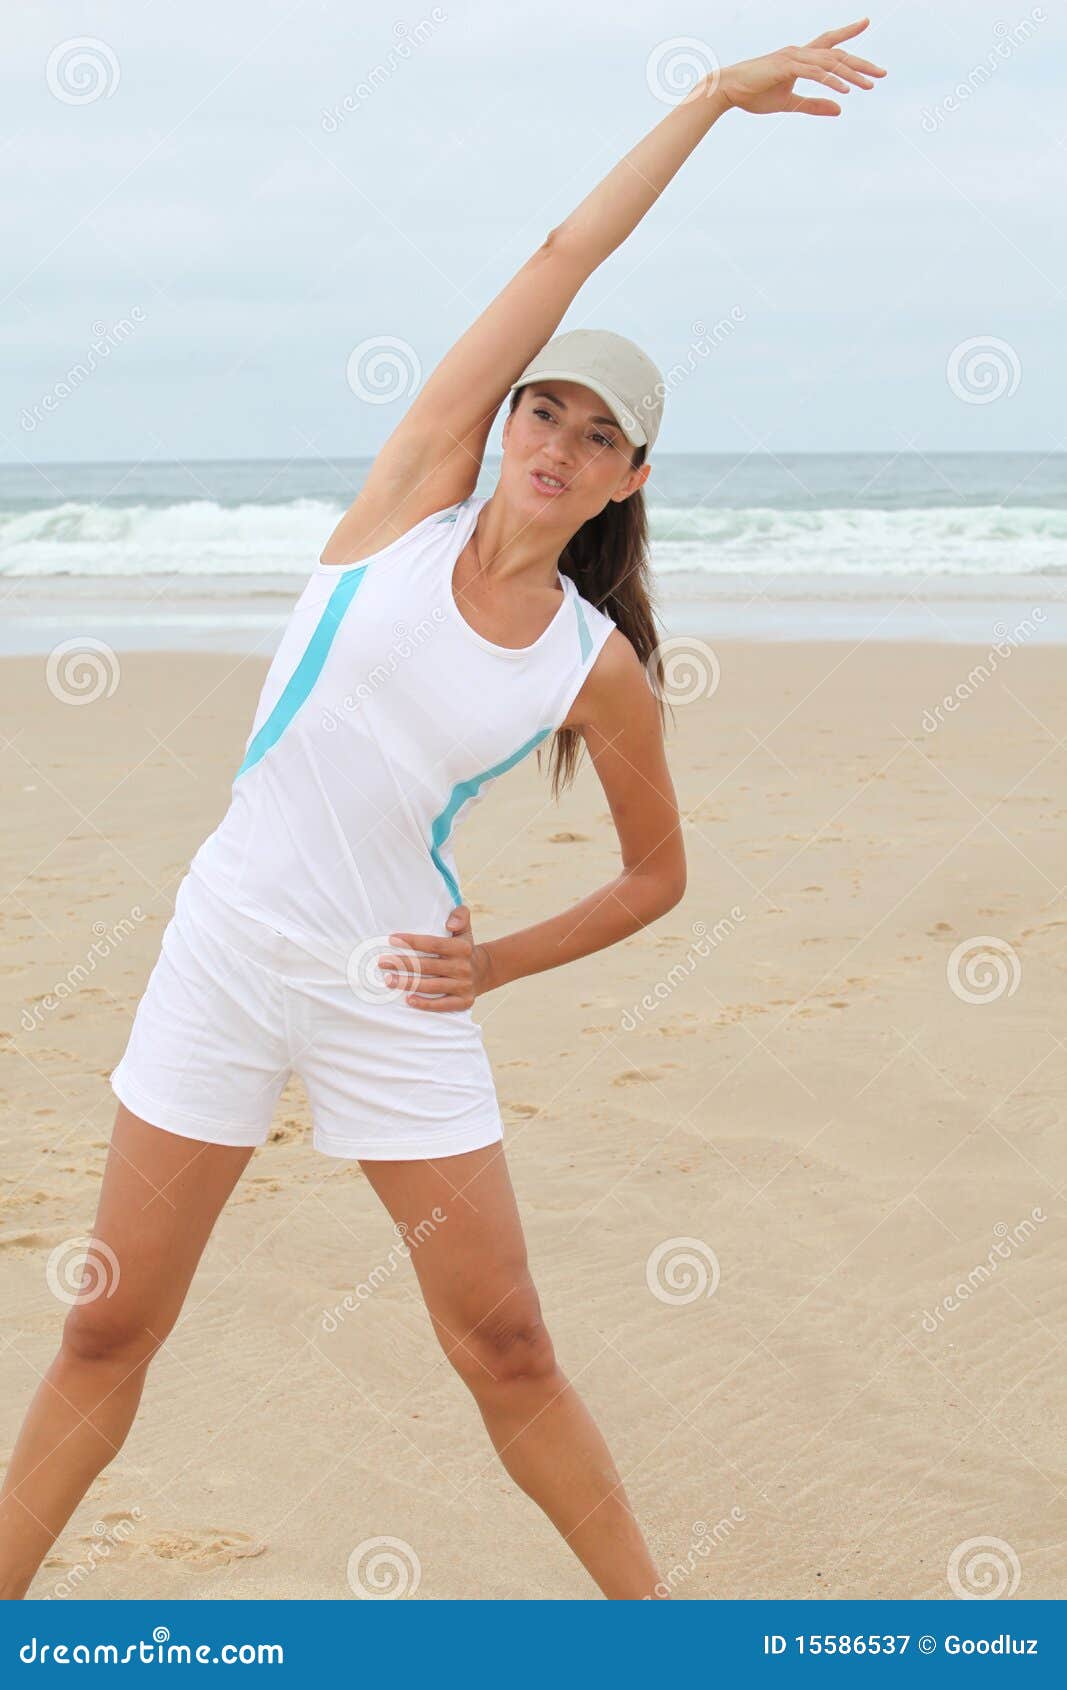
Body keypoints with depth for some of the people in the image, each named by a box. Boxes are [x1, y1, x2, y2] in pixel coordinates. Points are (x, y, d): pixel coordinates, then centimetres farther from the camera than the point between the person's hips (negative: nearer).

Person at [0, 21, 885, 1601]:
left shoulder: (597, 666, -2)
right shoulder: (416, 500, -3)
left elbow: (657, 872, 11)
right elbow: (562, 257, -5)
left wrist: (504, 963, -1)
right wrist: (710, 99, 0)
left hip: (395, 998, 0)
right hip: (227, 951, 0)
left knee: (507, 1347, 4)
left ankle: (654, 1619, 20)